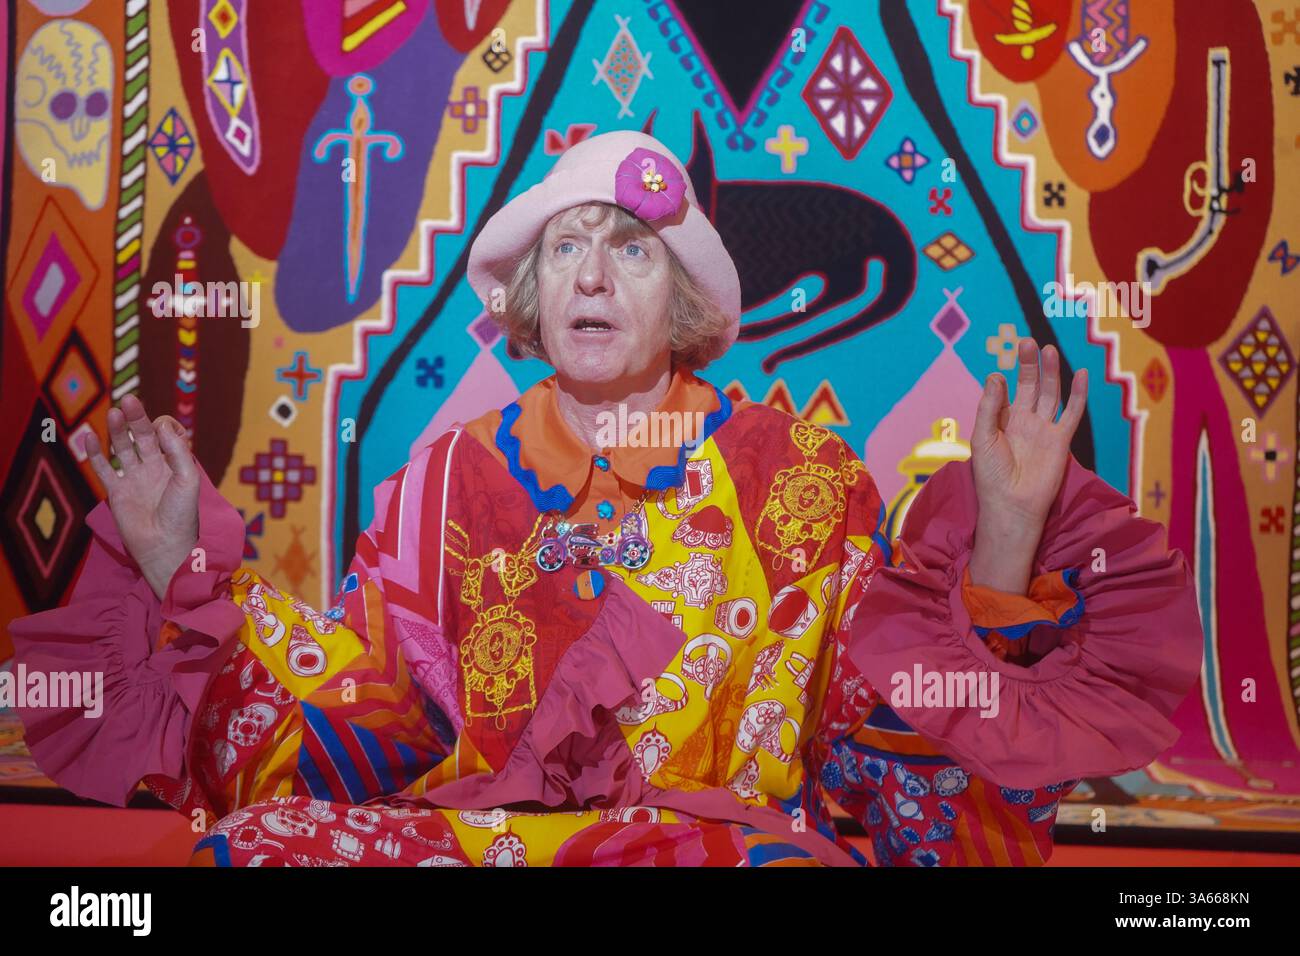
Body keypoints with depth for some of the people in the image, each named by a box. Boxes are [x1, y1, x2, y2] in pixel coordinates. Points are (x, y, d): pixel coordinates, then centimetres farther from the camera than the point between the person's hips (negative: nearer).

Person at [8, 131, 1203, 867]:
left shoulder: (801, 475, 5)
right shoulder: (455, 478, 9)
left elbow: (896, 704, 0)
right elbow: (358, 706, 7)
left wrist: (1002, 539, -13)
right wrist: (186, 566, -1)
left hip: (729, 831, -1)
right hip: (469, 832, 2)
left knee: (786, 853, -36)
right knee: (262, 840, -24)